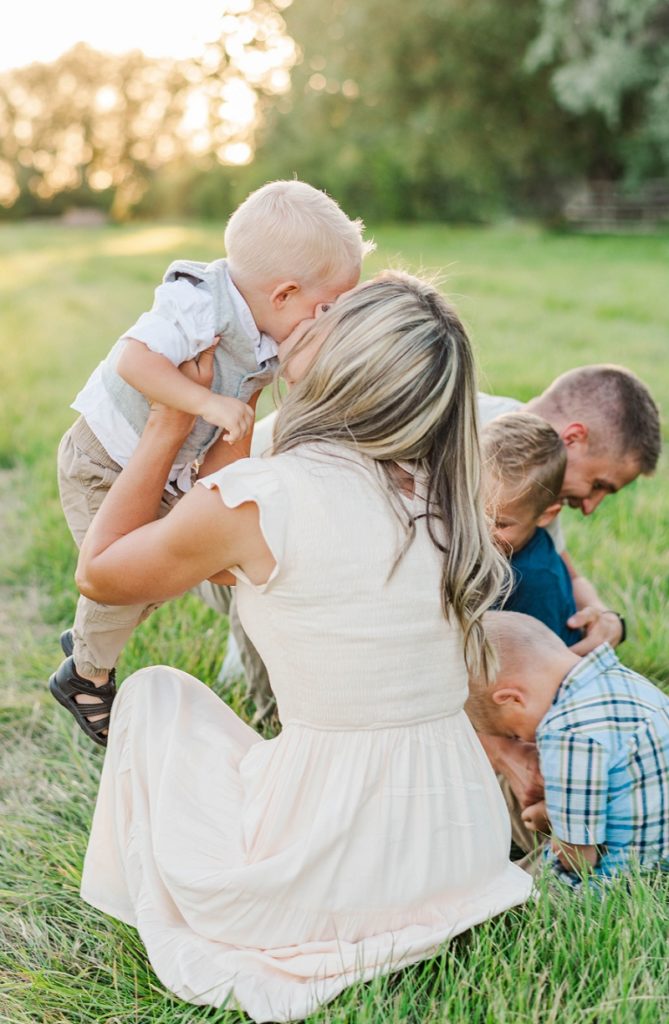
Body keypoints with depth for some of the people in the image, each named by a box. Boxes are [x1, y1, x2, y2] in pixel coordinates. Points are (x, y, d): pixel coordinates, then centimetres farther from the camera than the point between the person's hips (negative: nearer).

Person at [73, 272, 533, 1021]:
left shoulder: (252, 501, -17)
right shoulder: (440, 494, -1)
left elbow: (97, 573, 3)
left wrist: (168, 426, 9)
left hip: (331, 888, -5)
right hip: (467, 863, 6)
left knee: (155, 693, 17)